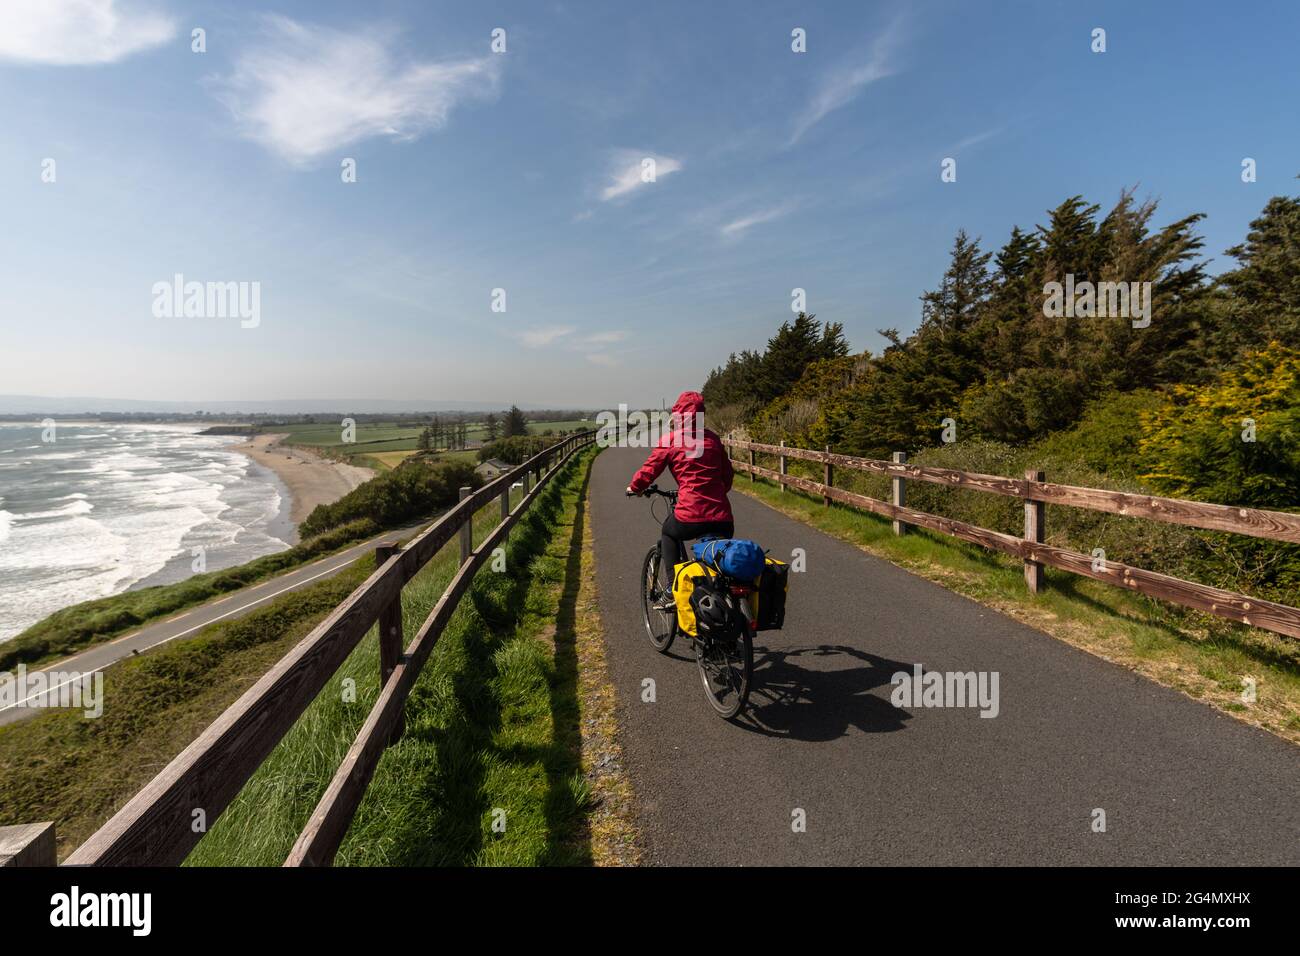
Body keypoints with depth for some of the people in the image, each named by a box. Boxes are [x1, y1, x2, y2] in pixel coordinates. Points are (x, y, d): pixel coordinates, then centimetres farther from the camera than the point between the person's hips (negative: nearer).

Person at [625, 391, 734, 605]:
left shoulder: (669, 440, 2)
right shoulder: (713, 439, 15)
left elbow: (649, 470, 5)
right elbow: (728, 473, 20)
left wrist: (633, 487, 24)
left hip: (690, 517, -3)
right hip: (722, 519, 4)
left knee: (668, 534, 27)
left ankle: (672, 588, 17)